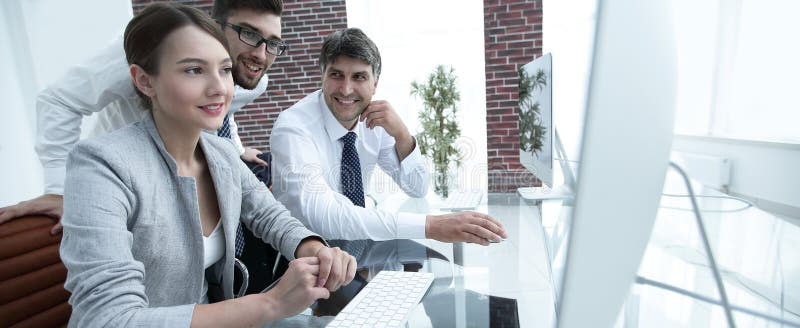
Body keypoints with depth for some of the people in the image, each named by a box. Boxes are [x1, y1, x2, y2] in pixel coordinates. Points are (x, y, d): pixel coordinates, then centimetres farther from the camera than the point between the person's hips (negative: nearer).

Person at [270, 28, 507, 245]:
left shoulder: (373, 120, -6)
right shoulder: (293, 128, -22)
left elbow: (418, 189, -3)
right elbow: (320, 215, -37)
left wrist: (401, 134, -20)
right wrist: (430, 225, -40)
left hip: (353, 244, 5)